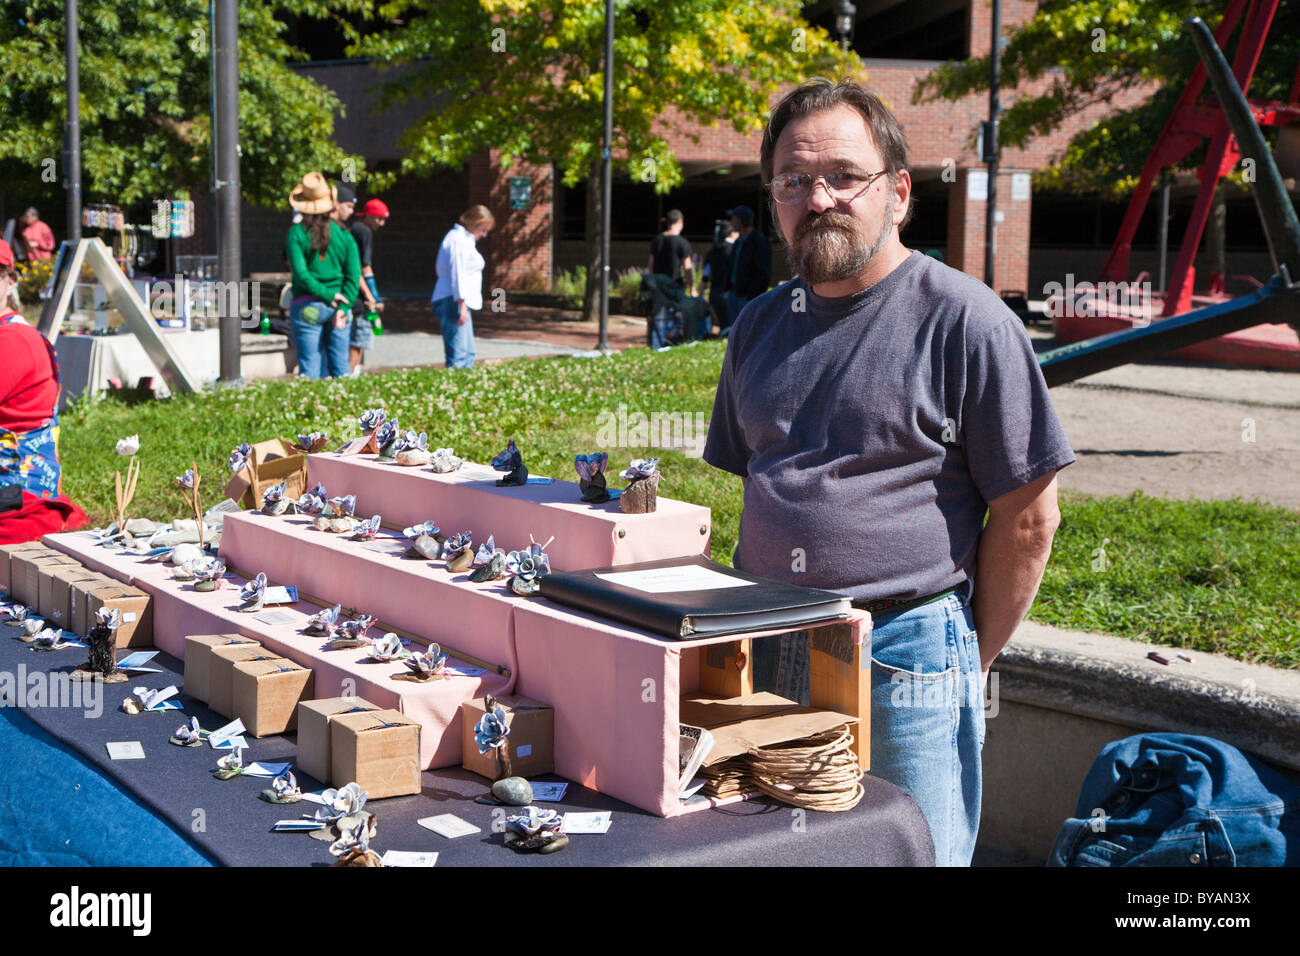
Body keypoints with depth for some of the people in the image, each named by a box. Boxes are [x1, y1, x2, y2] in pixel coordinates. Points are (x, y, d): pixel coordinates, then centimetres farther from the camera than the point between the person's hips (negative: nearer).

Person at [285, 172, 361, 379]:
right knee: (340, 366, 8)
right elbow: (354, 275, -3)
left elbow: (300, 273, -12)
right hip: (338, 306, 2)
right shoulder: (343, 234, 3)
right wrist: (343, 308, -5)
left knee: (311, 368, -1)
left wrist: (326, 295, -8)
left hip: (307, 307, -2)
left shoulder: (296, 234, -4)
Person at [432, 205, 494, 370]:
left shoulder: (463, 238, 21)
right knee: (458, 355, -15)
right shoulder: (459, 240, -12)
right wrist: (462, 304, -21)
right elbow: (457, 273, -18)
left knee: (468, 352, 12)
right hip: (453, 301, -11)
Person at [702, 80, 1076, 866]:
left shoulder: (966, 321, -8)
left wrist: (971, 663, -3)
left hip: (907, 661, -5)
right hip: (768, 658, 6)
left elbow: (1027, 517, -7)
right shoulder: (760, 326, 11)